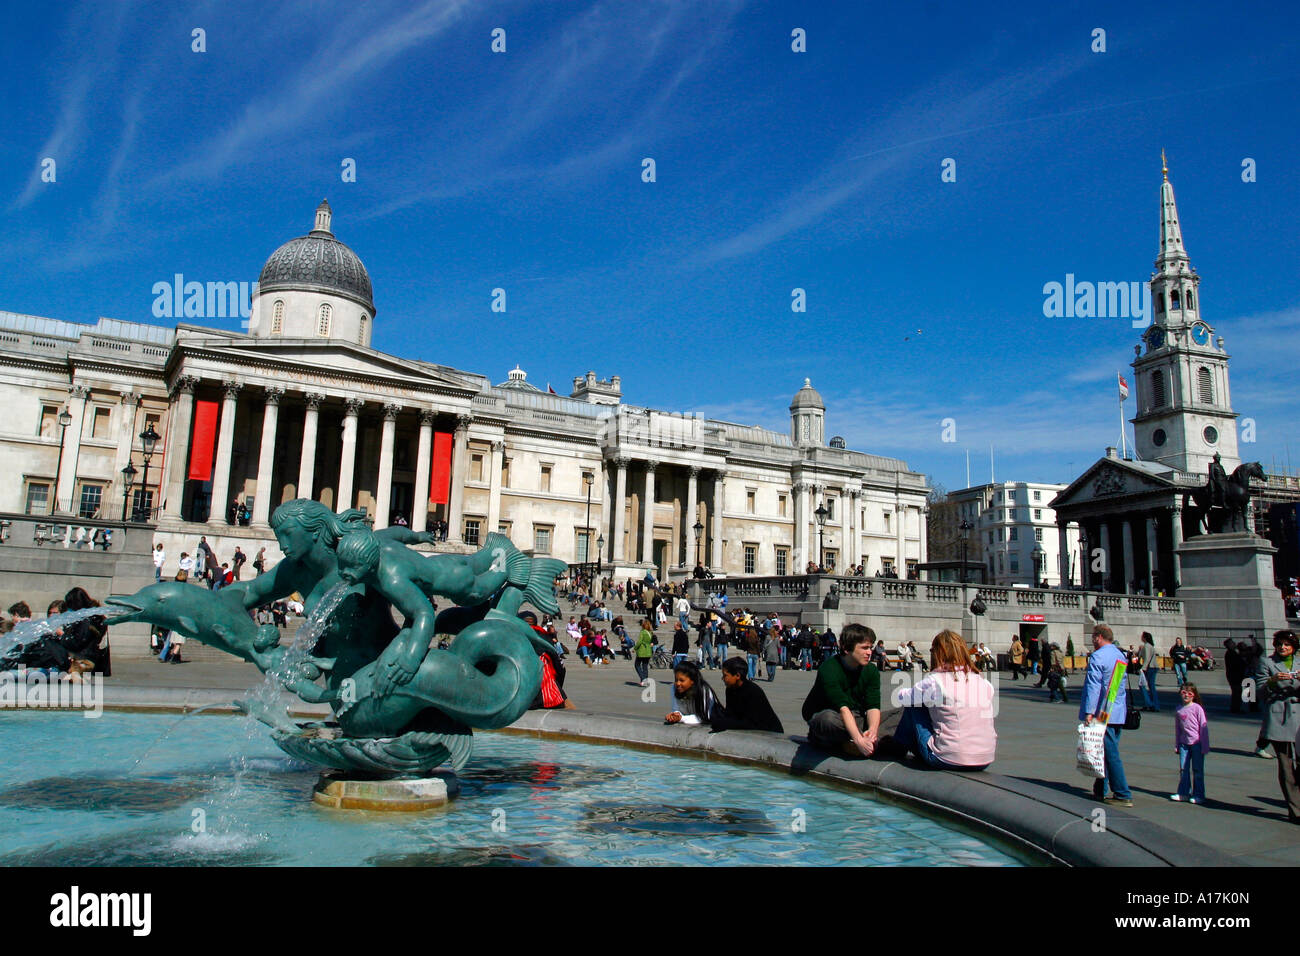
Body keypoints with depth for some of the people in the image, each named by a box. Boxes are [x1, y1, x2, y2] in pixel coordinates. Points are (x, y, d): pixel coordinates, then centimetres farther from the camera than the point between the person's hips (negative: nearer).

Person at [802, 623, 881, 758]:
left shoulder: (871, 670, -5)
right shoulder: (829, 669, -23)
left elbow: (873, 706, -14)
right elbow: (842, 708, -34)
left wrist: (872, 730, -36)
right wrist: (859, 740, -45)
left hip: (854, 717, 7)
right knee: (829, 718, -41)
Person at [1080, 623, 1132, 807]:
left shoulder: (1098, 656, -12)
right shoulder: (1121, 656, 16)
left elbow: (1093, 686, -18)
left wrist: (1089, 712, -19)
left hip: (1103, 714, -9)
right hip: (1118, 714, 9)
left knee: (1111, 754, -6)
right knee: (1109, 752, 13)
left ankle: (1123, 795, -5)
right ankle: (1100, 791, 19)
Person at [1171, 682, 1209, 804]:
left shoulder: (1197, 708, -6)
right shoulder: (1178, 710, 8)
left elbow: (1203, 727, -6)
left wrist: (1205, 746, -8)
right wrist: (1176, 745, 14)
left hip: (1197, 743, -4)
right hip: (1184, 743, 4)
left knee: (1197, 770, 2)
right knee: (1183, 769, 5)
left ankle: (1198, 795, 10)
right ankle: (1183, 793, 13)